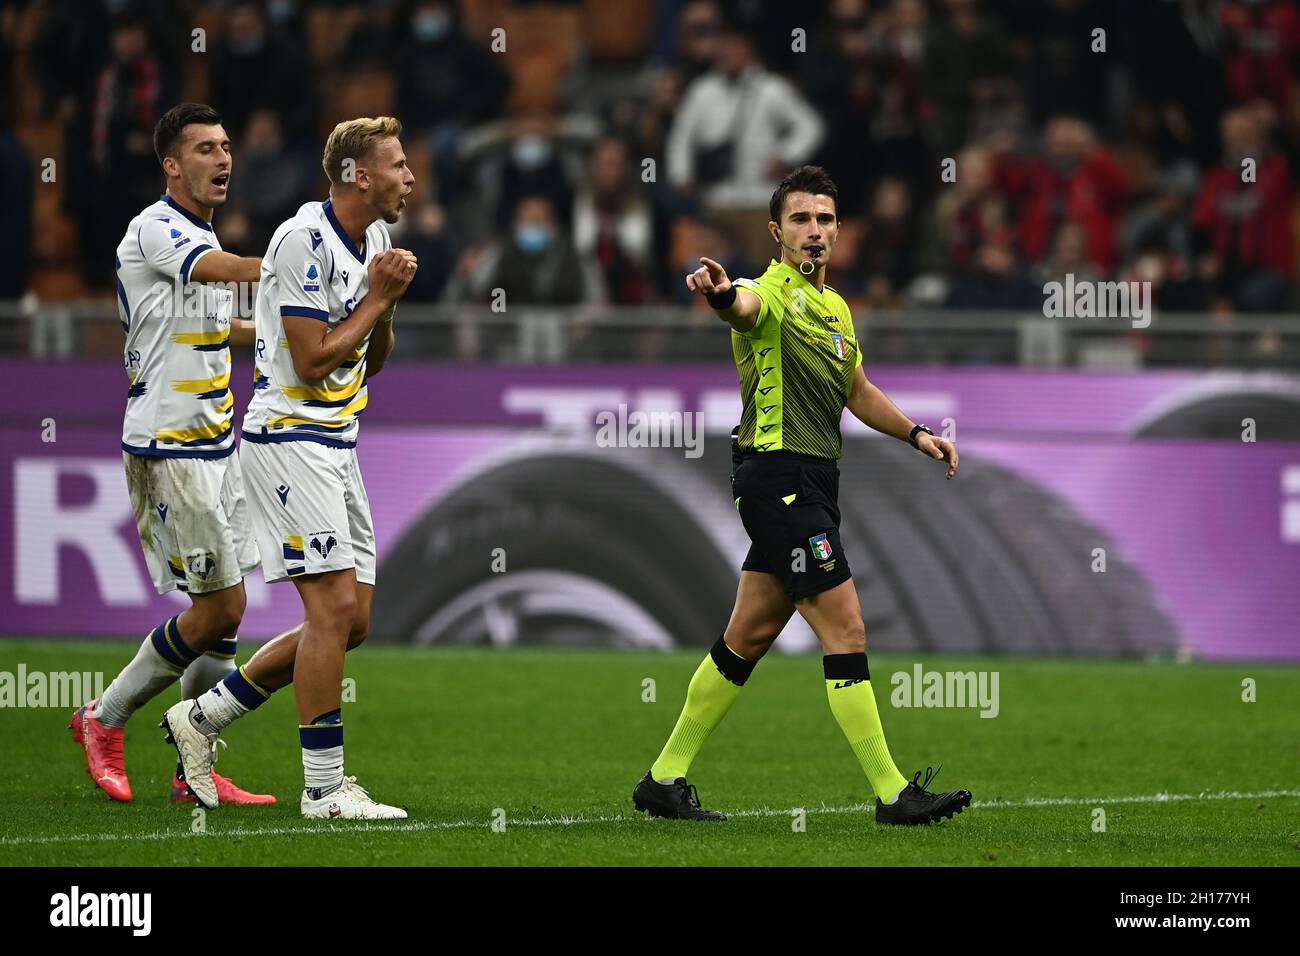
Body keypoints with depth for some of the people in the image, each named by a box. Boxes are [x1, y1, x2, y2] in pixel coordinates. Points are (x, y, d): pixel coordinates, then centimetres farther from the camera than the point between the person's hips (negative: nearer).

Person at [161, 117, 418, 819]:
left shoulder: (373, 240, 13)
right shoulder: (304, 240, -16)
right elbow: (312, 361, -19)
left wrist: (386, 303, 1)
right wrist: (377, 298, -12)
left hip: (337, 444, 9)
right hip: (290, 437, -9)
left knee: (351, 620, 7)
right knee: (335, 605, -14)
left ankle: (203, 716, 18)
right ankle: (324, 787, -10)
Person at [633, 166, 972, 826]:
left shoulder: (835, 307, 18)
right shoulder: (773, 293, -11)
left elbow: (856, 391, 32)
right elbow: (743, 304, -37)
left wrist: (916, 434, 22)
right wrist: (718, 293, -61)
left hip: (811, 484, 9)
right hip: (777, 472, -9)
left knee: (749, 636, 12)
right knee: (845, 629, -10)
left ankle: (665, 779, 19)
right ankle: (892, 793, -8)